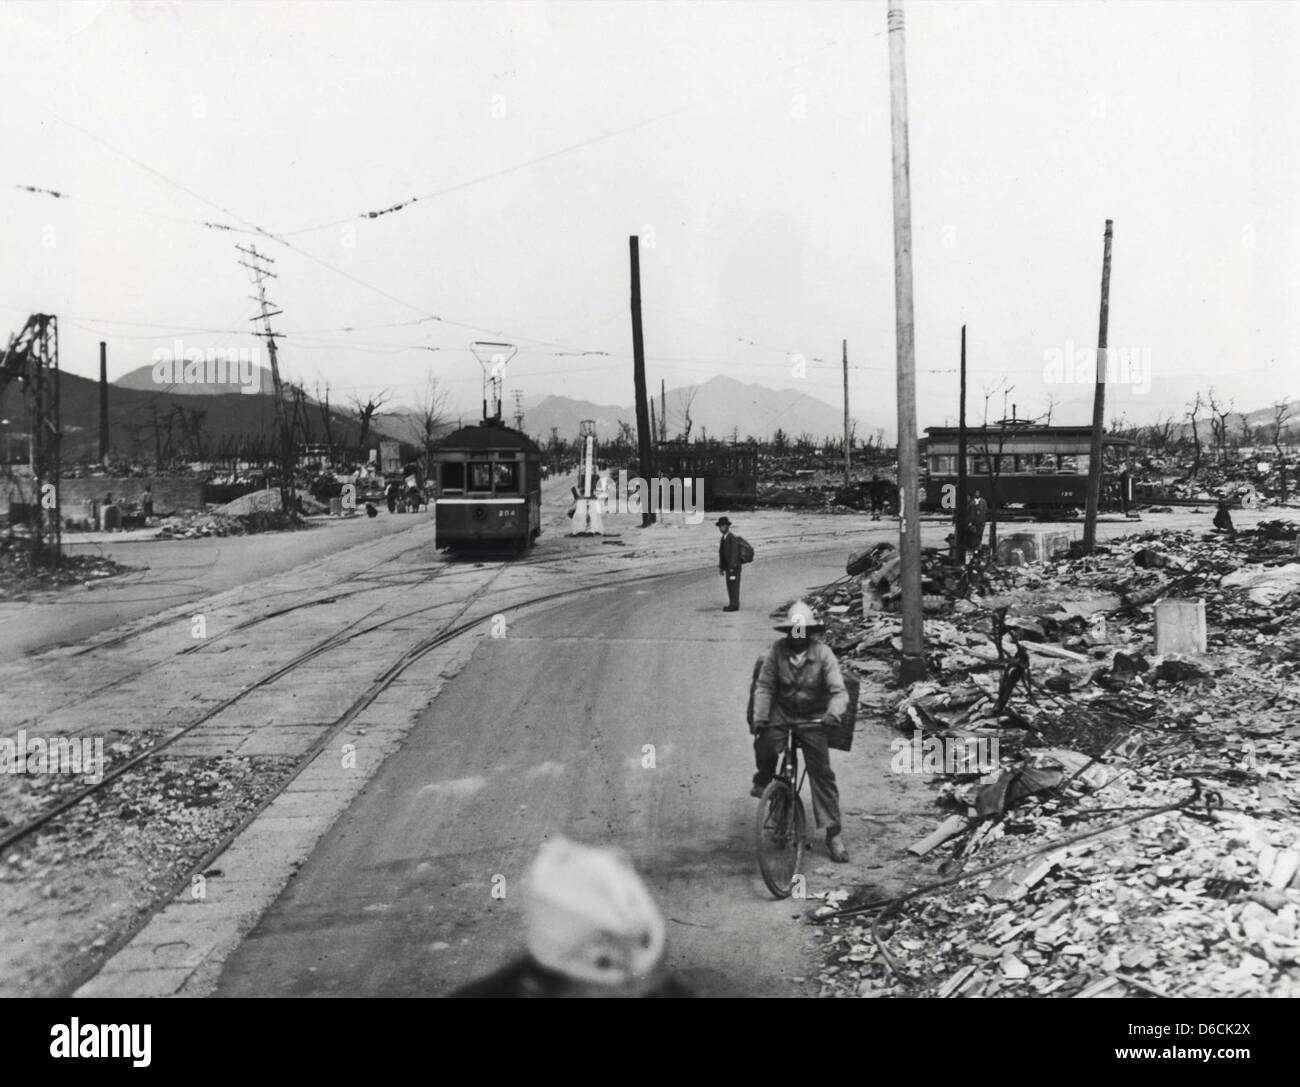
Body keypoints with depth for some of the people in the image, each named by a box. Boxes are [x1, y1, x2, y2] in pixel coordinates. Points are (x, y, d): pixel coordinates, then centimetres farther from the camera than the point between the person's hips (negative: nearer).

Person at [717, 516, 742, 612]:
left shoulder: (732, 538, -18)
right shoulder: (723, 538, 11)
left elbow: (734, 553, -22)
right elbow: (722, 553, 15)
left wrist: (732, 567, -24)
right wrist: (721, 567, 14)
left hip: (734, 566, -9)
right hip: (728, 566, 9)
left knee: (734, 586, -6)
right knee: (730, 586, 11)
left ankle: (734, 605, -2)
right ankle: (732, 604, 17)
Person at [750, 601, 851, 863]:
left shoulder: (823, 654, -15)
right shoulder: (778, 650, -11)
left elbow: (839, 692, -21)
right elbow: (764, 687, -9)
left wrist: (832, 714, -40)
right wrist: (760, 718, -21)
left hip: (812, 718, -1)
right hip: (781, 712, 1)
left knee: (822, 773, -5)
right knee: (766, 743, -29)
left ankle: (833, 834, 5)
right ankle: (764, 779, 6)